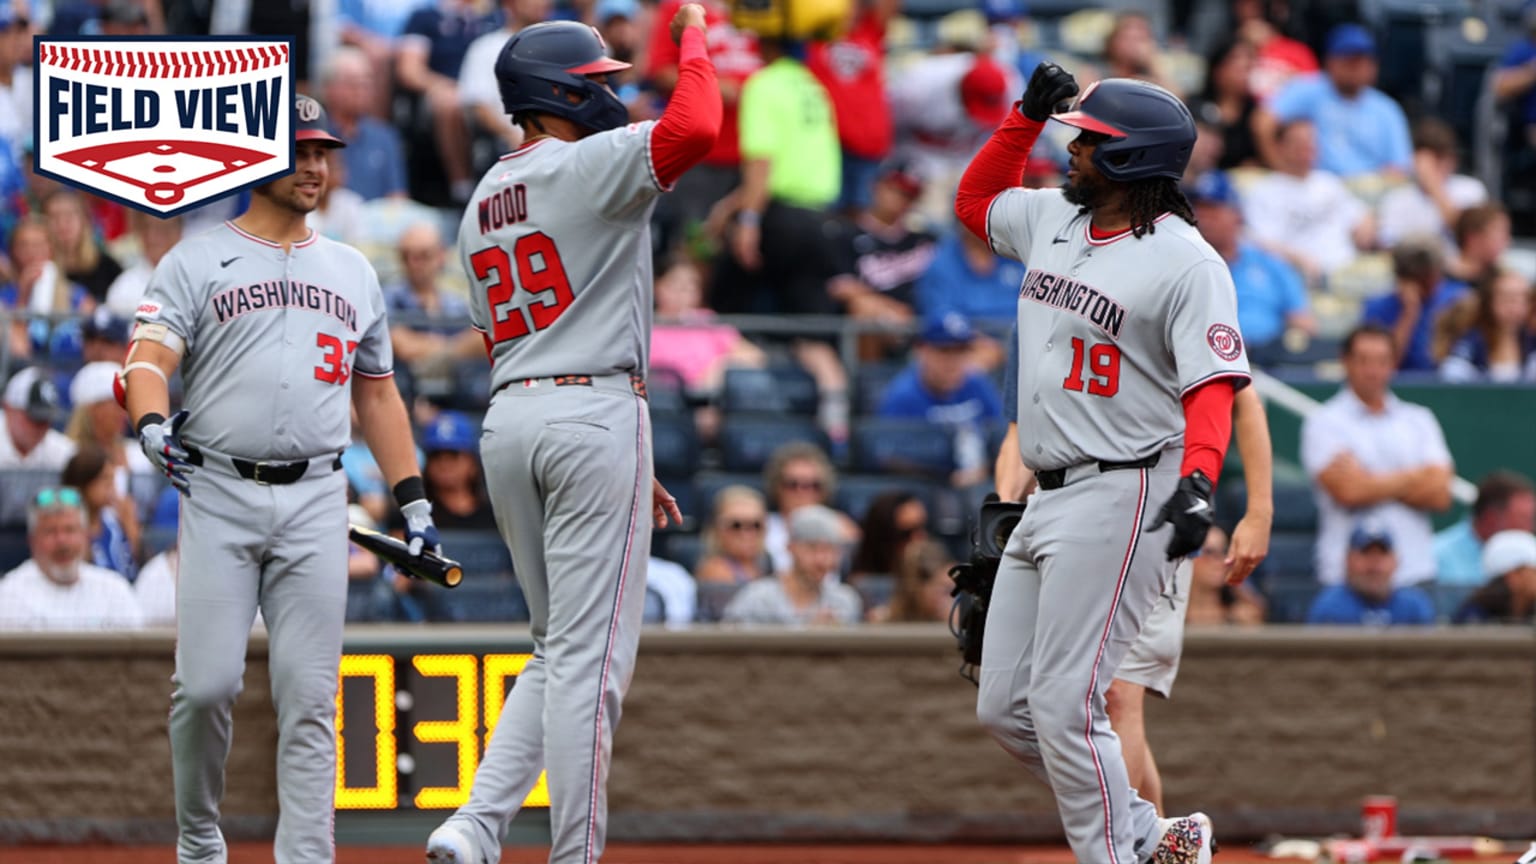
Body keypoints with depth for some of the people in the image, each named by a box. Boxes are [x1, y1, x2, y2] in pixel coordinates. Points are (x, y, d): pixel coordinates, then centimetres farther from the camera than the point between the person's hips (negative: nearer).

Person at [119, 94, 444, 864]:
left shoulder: (352, 273, 18)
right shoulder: (194, 263, 6)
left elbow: (377, 395, 23)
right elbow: (148, 360, -6)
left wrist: (413, 502, 16)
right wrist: (153, 425, -28)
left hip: (315, 501, 3)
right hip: (219, 492, -3)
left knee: (309, 696, -3)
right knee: (207, 682, -9)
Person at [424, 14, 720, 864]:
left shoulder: (481, 205, 20)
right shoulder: (586, 166, -6)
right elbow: (694, 128, -24)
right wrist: (694, 33, -5)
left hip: (505, 421, 8)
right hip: (592, 416, -8)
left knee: (561, 650, 16)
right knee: (589, 656, -5)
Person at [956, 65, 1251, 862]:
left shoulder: (1186, 262, -12)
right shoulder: (1052, 221, 11)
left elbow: (1212, 387, -19)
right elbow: (974, 200, 30)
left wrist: (1198, 482, -35)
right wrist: (1027, 114, 16)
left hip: (1121, 499, -9)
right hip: (1047, 498, 9)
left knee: (1064, 705, -16)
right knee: (1004, 707, 8)